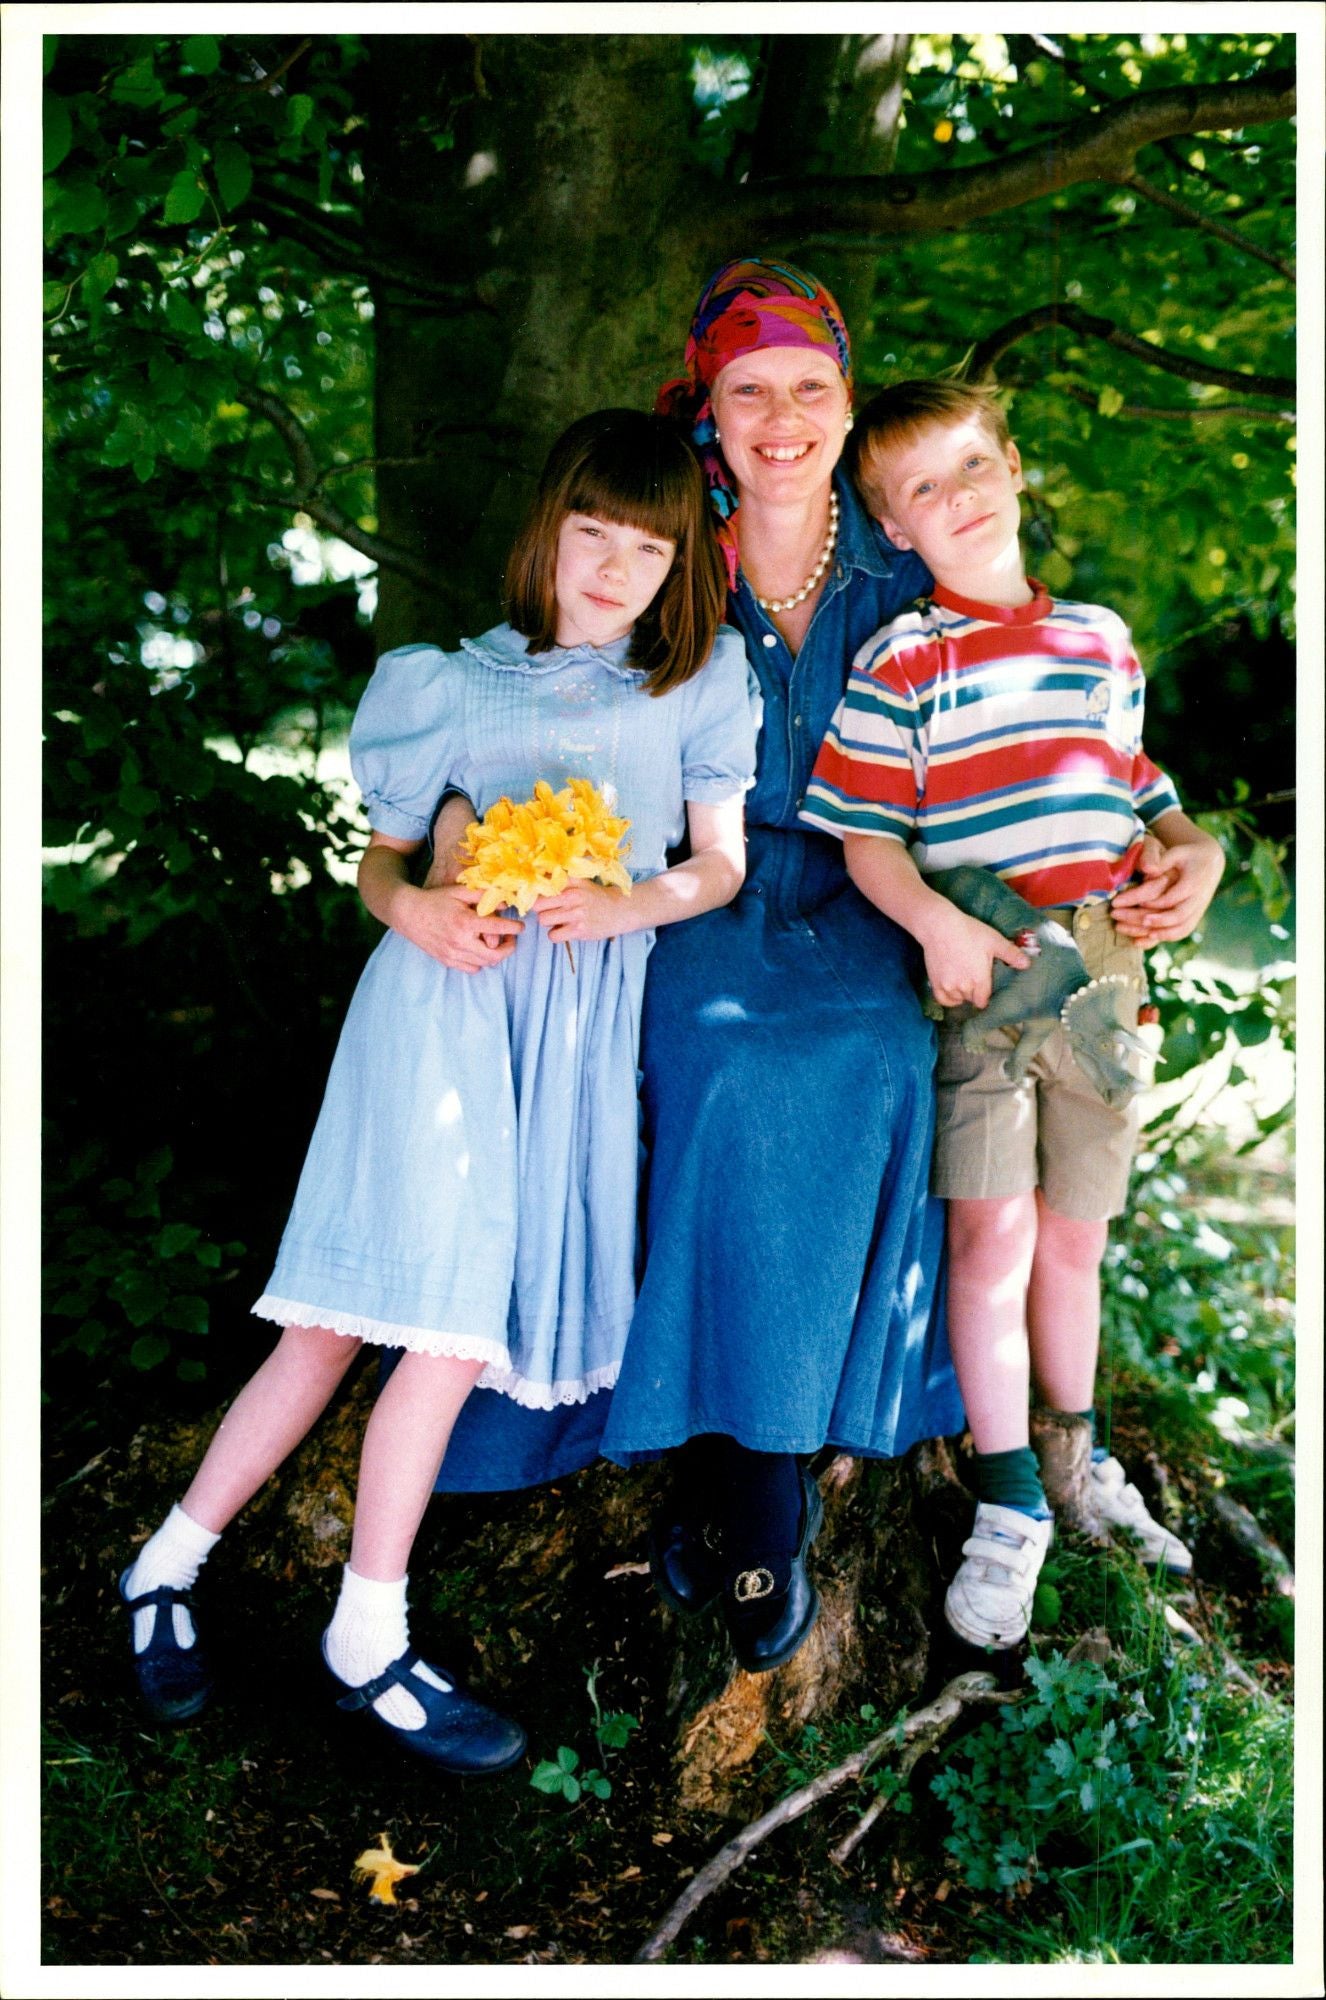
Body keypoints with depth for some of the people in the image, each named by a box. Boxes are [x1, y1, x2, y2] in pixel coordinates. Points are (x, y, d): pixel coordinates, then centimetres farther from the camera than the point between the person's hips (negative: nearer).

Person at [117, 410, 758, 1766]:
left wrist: (630, 905, -7)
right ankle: (369, 1640, 1)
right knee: (451, 1317, -14)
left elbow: (721, 863, 12)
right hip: (450, 992, -2)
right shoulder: (458, 683, 12)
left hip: (586, 1019, 2)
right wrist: (411, 912, -9)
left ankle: (172, 1564, 12)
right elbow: (378, 856, 13)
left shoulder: (701, 683, 15)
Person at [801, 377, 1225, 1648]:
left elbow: (1137, 790, 20)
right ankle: (1008, 1504, 8)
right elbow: (865, 838, -6)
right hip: (975, 971, -4)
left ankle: (1074, 1460, 35)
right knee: (994, 1228, -8)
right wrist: (936, 922, -22)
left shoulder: (1101, 640, 14)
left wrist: (1193, 853, 0)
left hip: (1103, 971, 5)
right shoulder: (901, 661, -3)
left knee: (1075, 1231, 14)